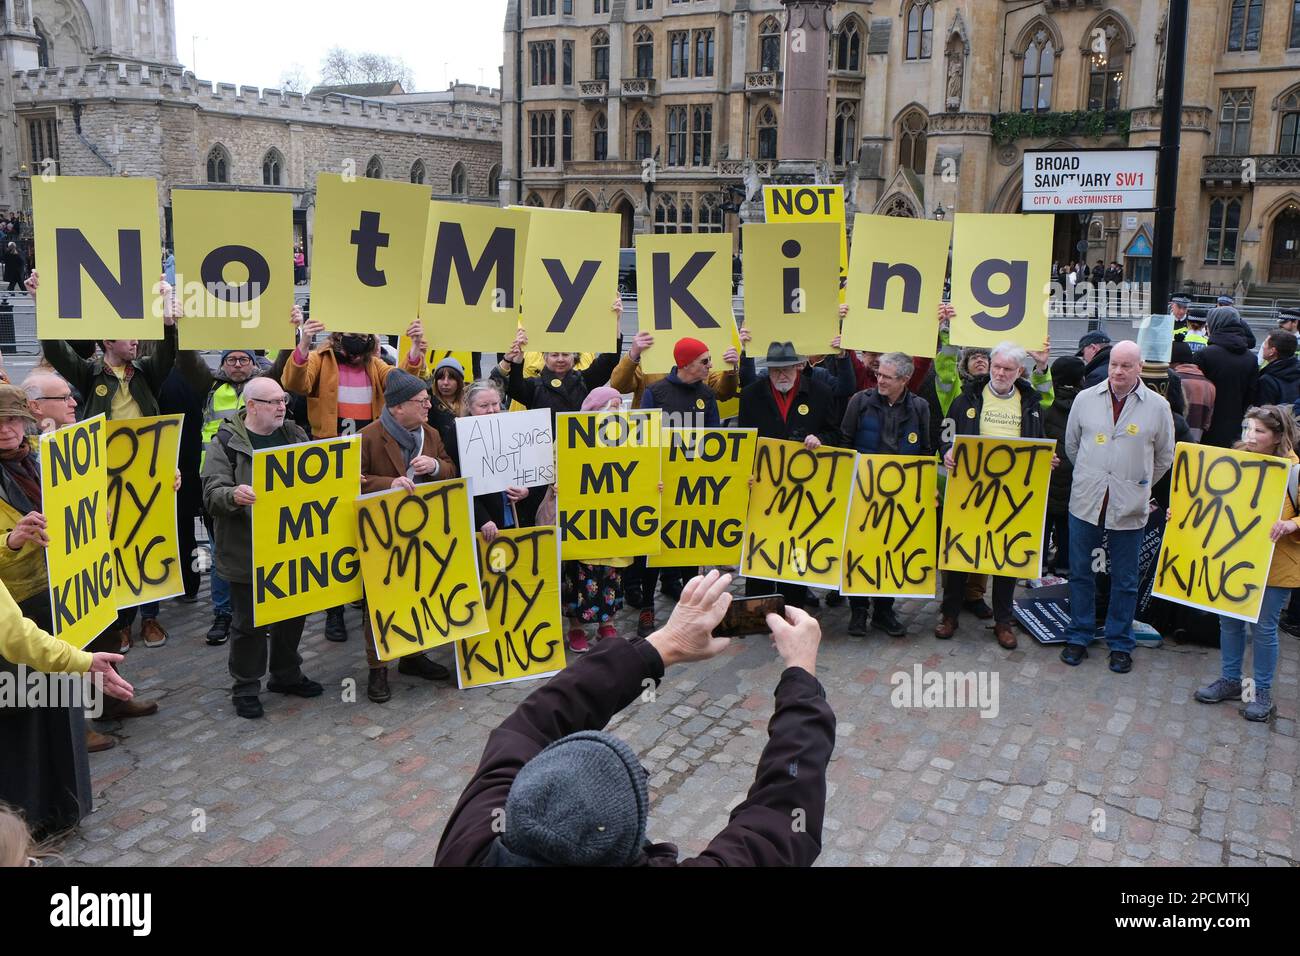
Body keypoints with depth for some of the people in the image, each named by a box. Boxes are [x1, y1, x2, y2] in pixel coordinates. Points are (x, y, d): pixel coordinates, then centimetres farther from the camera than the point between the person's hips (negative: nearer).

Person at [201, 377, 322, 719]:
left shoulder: (294, 435, 8)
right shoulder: (226, 443, -10)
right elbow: (212, 494, -16)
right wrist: (234, 495, -38)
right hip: (248, 552, -6)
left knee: (293, 614, 17)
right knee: (250, 622, 4)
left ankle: (286, 675, 35)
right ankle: (246, 687, 19)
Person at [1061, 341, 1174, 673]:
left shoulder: (1158, 406, -3)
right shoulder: (1085, 399, 1)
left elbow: (1164, 457, 9)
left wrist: (1139, 485, 13)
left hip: (1129, 507, -1)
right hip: (1085, 501, 2)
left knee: (1125, 580, 8)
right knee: (1080, 573, 9)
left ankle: (1120, 643, 20)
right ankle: (1079, 636, 22)